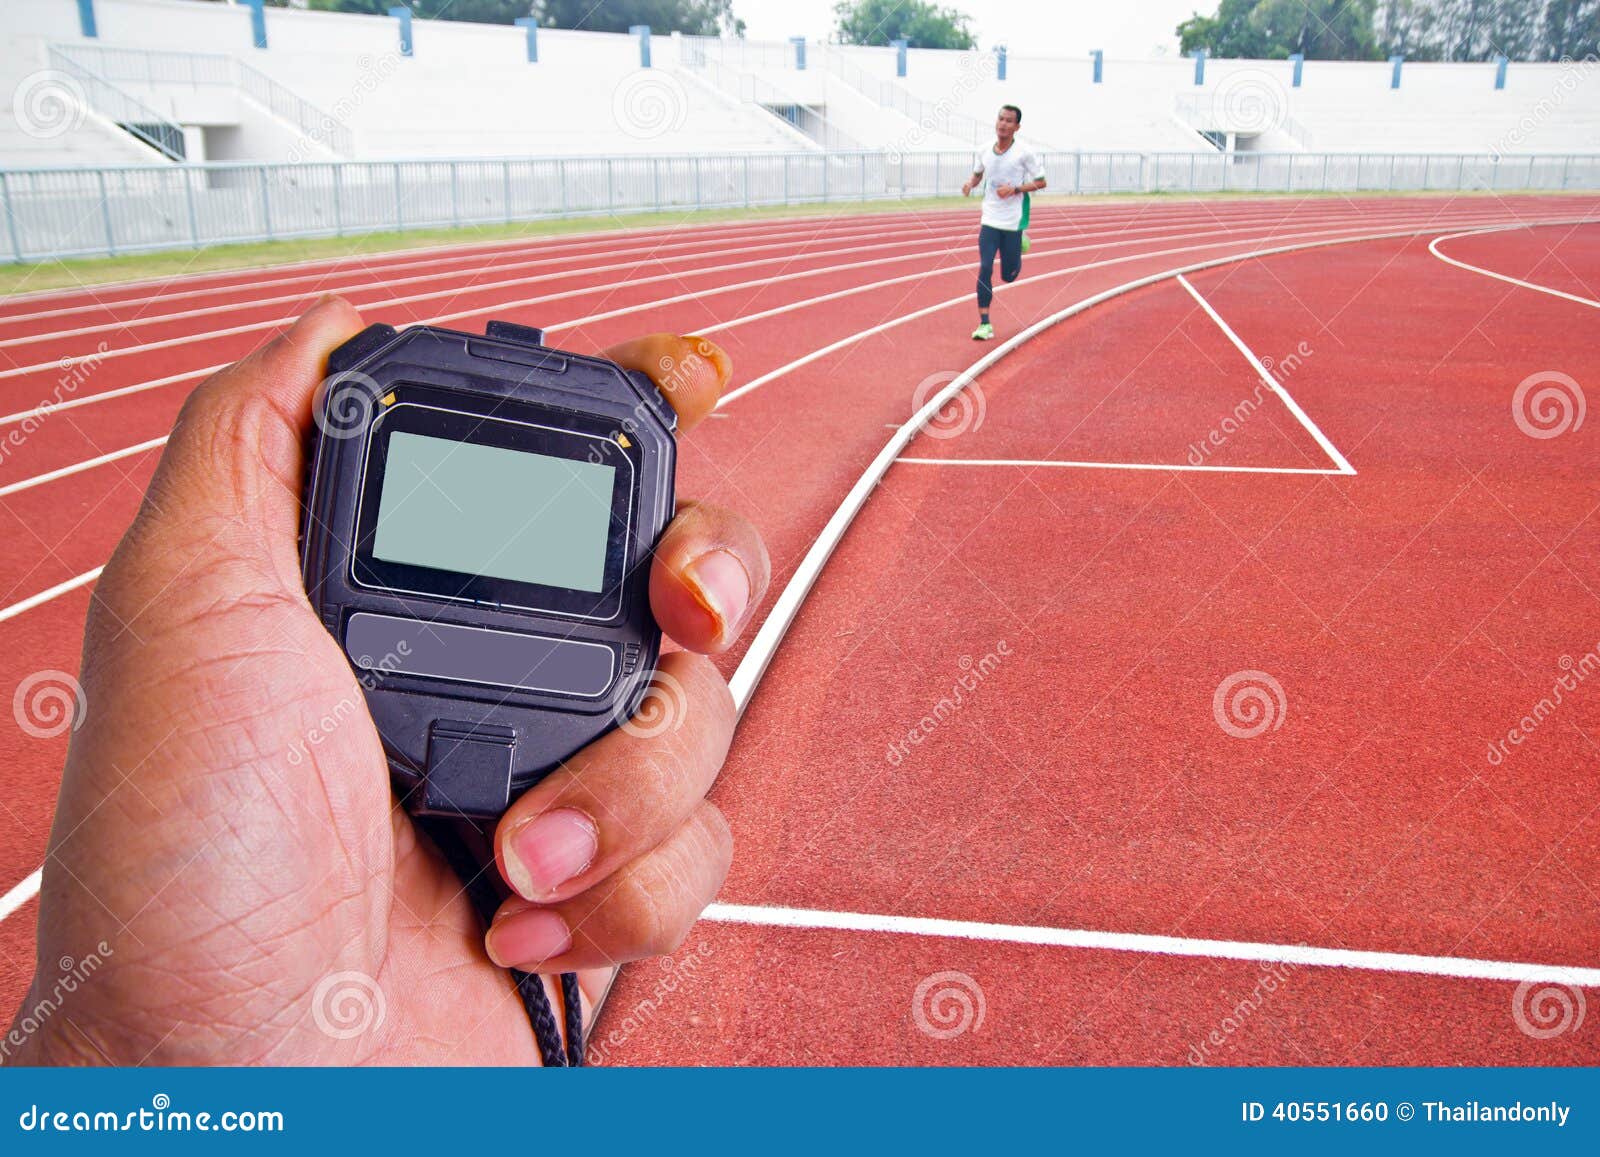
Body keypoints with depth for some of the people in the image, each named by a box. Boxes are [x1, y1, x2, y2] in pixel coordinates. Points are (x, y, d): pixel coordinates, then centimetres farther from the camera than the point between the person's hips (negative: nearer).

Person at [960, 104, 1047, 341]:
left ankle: (1021, 242, 42)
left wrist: (1015, 189, -18)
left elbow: (1041, 182, -4)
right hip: (989, 221, 2)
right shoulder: (985, 152, 1)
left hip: (1013, 222, -2)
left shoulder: (1025, 153, -10)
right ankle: (984, 324, -7)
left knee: (1008, 275, 8)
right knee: (984, 269, -12)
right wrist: (970, 184, -4)